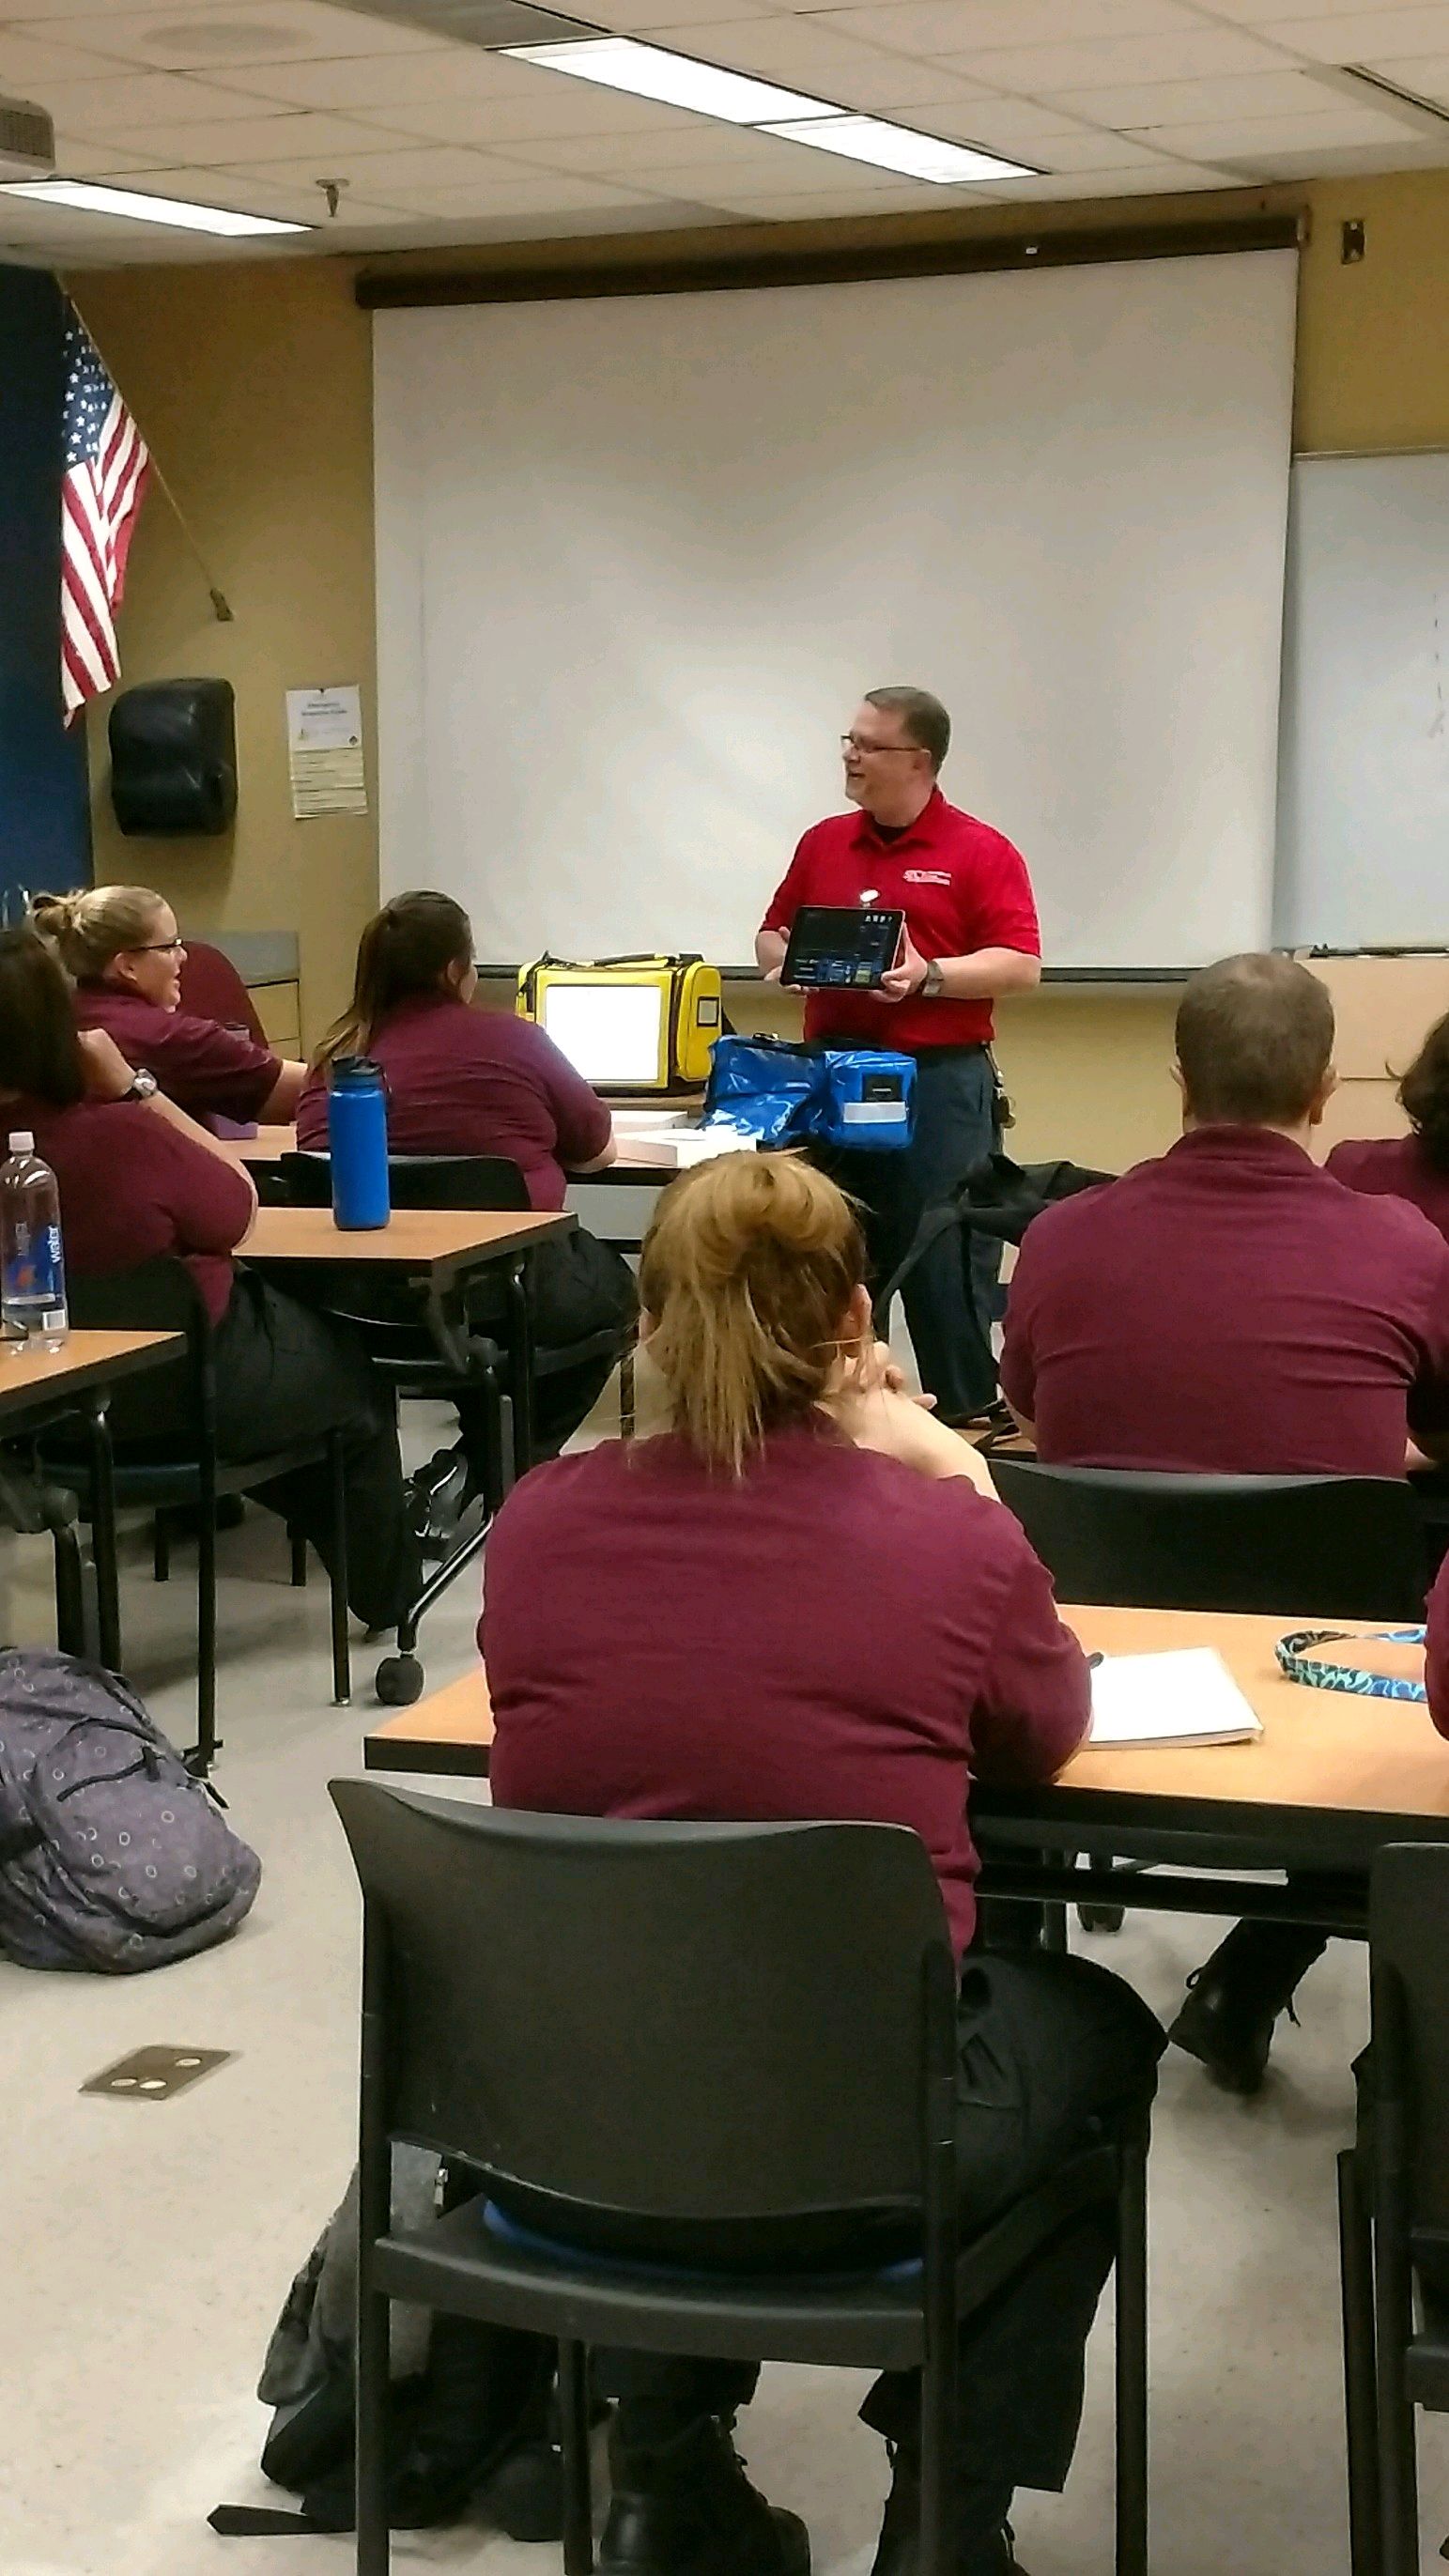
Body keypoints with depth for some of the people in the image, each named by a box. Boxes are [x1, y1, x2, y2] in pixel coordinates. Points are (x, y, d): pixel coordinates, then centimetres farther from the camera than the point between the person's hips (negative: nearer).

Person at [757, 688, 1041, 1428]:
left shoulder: (980, 852, -4)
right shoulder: (822, 843, 12)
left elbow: (1020, 965, -9)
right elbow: (774, 932, 19)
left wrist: (929, 976, -22)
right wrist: (782, 962, -4)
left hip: (941, 1078, -5)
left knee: (945, 1262, -3)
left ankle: (968, 1418, 6)